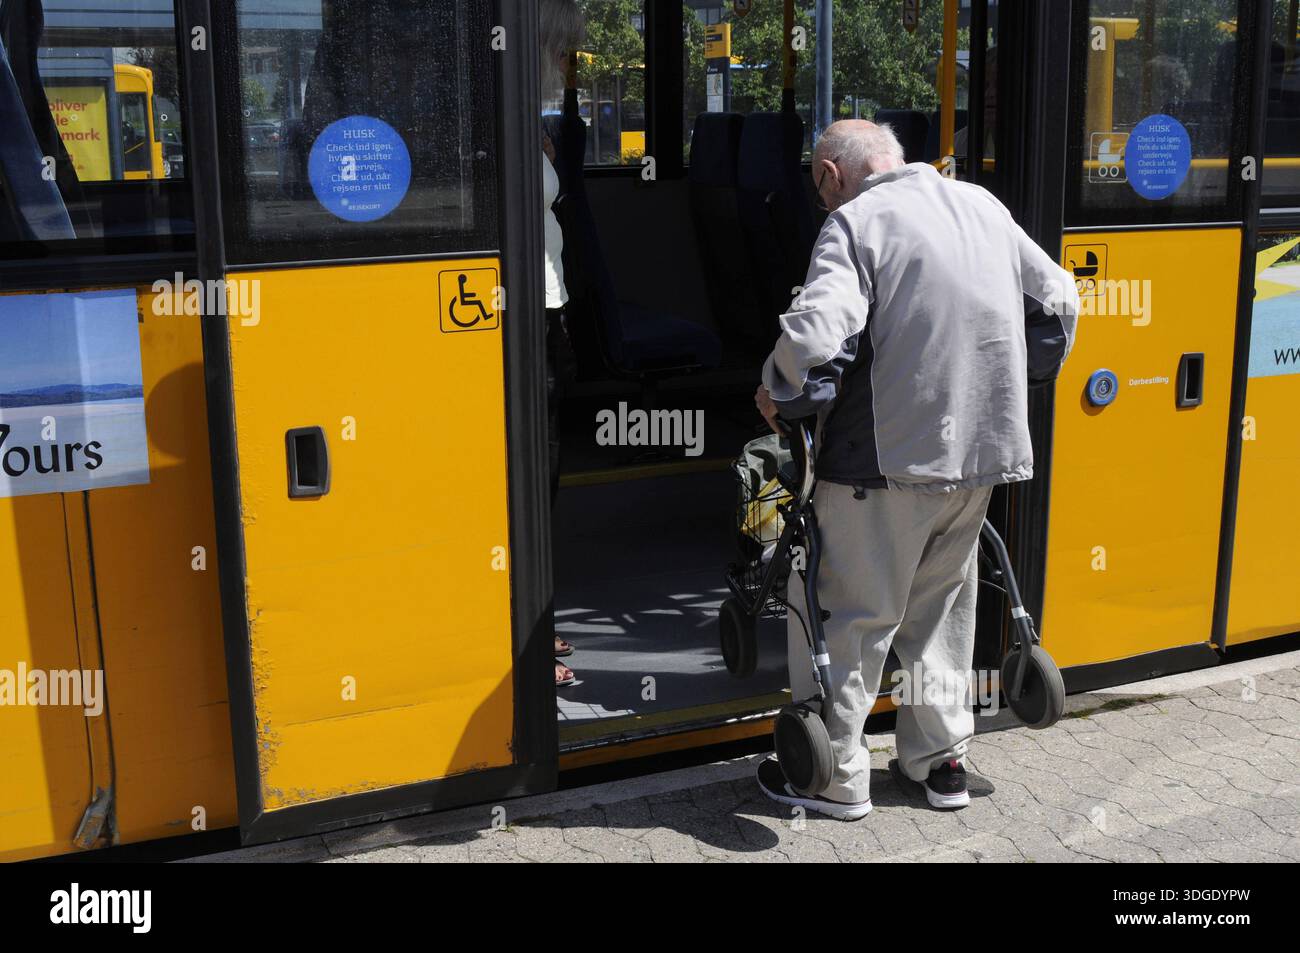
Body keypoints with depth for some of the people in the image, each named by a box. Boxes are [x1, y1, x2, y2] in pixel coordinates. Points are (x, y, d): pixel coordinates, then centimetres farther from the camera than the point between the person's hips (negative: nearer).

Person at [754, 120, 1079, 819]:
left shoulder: (857, 220, -10)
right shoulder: (982, 204, 12)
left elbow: (814, 335, -25)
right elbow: (1057, 298, 18)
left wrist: (779, 399, -7)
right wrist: (1008, 386, 25)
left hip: (887, 454, -7)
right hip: (983, 447, 7)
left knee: (848, 610, 6)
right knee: (940, 603, 20)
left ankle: (835, 776, 15)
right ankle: (940, 759, 29)